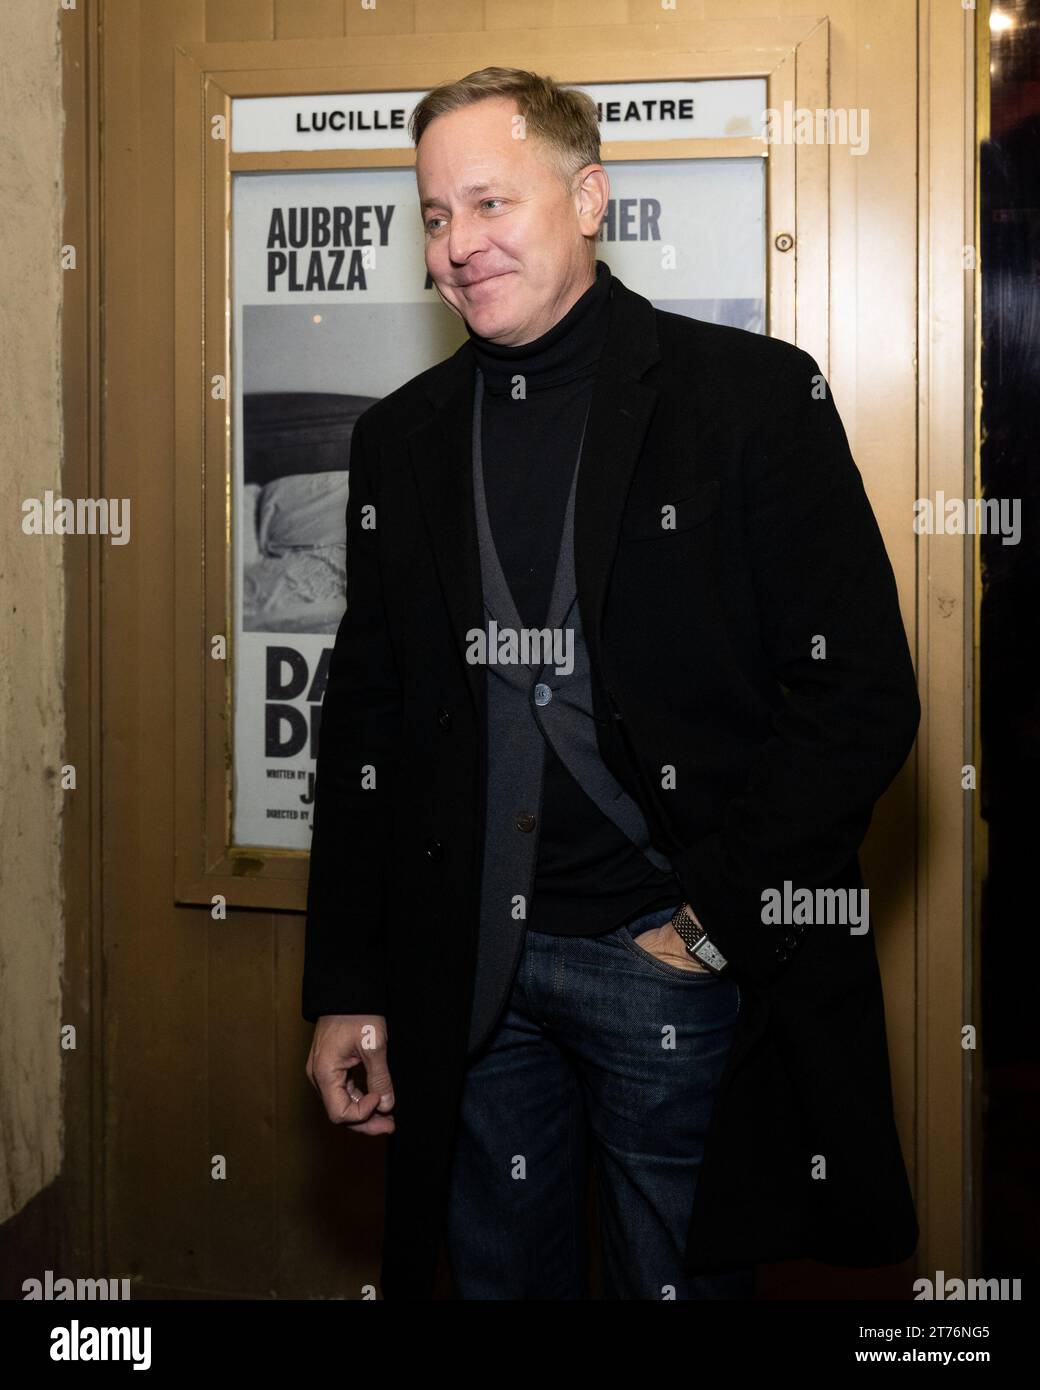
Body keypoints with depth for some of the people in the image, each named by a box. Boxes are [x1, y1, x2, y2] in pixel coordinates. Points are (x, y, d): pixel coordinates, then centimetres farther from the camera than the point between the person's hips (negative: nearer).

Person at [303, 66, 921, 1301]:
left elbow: (864, 694, -8)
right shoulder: (402, 437, 9)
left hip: (689, 968, -4)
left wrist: (716, 923, -11)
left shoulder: (753, 395, -5)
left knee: (683, 1275, 10)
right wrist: (345, 991, 6)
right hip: (469, 974, 4)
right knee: (497, 1270, 15)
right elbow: (366, 722, 11)